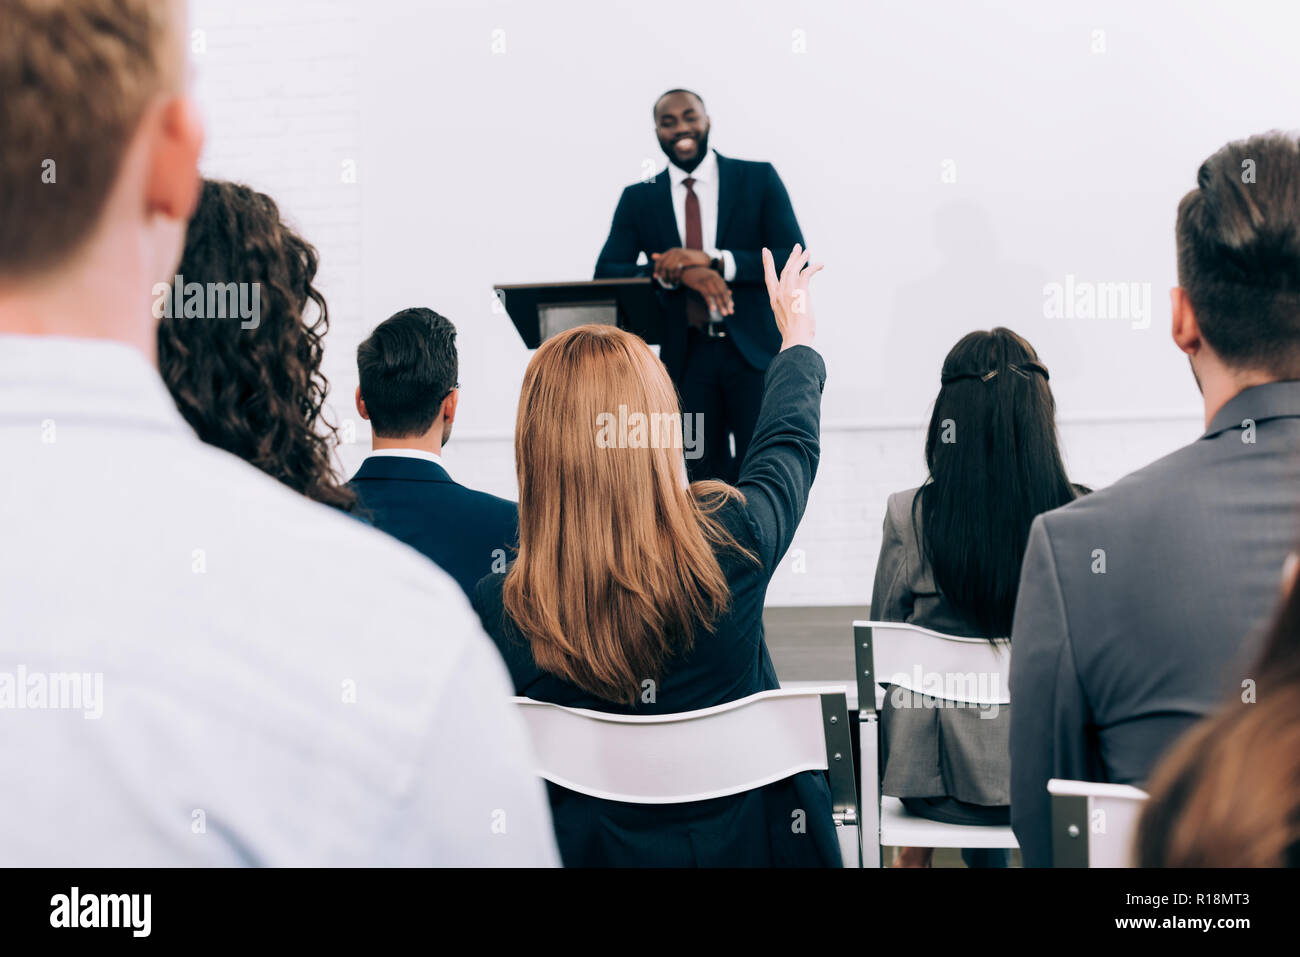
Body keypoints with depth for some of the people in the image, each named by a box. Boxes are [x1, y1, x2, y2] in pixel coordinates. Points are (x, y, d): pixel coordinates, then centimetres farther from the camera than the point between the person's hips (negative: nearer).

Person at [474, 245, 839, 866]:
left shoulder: (496, 612, -20)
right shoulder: (732, 541, -18)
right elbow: (790, 439, 4)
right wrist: (797, 328, 23)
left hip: (593, 849, 0)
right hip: (747, 839, 0)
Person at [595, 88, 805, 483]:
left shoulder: (759, 179, 3)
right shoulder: (638, 199, 8)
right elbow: (606, 275, -2)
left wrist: (713, 260, -19)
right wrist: (676, 272, -20)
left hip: (755, 351, -2)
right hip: (686, 358, 2)